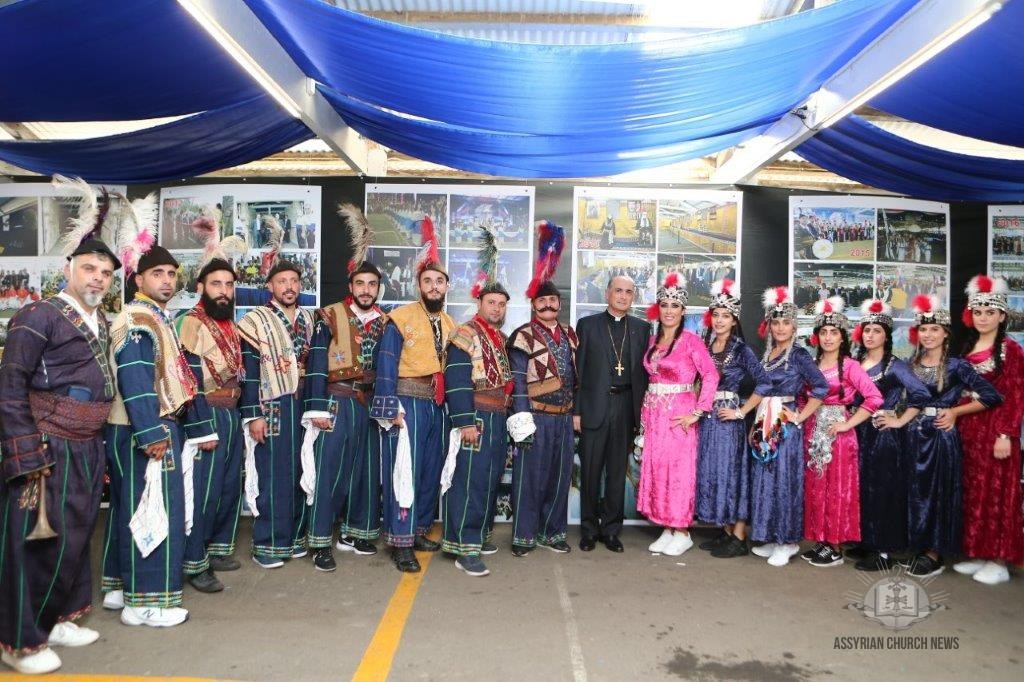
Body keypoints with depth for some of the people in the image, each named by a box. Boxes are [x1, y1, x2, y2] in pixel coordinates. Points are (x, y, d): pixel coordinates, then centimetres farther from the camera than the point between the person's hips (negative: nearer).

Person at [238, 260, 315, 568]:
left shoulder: (308, 319, 12)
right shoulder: (255, 320, -3)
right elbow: (248, 371, -8)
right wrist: (253, 414, -12)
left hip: (304, 404, 5)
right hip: (272, 407, -5)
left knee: (301, 473, 10)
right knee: (272, 476, 0)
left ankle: (295, 536, 23)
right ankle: (267, 544, 11)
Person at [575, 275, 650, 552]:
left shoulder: (642, 328, 9)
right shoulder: (587, 324, 3)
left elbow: (644, 371, 7)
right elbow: (578, 370, 1)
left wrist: (642, 410, 0)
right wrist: (576, 410, -4)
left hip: (626, 407, 2)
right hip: (594, 407, -1)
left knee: (617, 472, 8)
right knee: (591, 471, 5)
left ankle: (611, 529, 20)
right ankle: (589, 529, 18)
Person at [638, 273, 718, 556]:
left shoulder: (691, 340, -7)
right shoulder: (652, 341, 11)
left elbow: (711, 375, -14)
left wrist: (697, 412, -15)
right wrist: (645, 411, 7)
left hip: (678, 414, -6)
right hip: (653, 414, 6)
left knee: (679, 471, 0)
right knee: (656, 470, 8)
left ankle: (682, 533, 13)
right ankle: (667, 530, 19)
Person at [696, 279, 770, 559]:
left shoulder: (742, 351, -6)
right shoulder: (704, 347, 9)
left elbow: (764, 384, -9)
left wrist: (741, 411, -11)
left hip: (728, 418, -6)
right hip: (706, 418, 6)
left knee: (731, 471, -2)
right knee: (710, 471, 8)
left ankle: (739, 538, 6)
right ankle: (726, 532, 20)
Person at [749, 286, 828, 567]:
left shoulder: (799, 355, -7)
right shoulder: (765, 355, 10)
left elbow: (821, 387, -14)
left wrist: (801, 416, -12)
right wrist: (756, 425, 8)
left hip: (786, 427, -6)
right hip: (764, 426, 6)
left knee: (785, 480, -1)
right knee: (765, 479, 9)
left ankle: (788, 541, 10)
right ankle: (771, 538, 20)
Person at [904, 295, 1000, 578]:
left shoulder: (956, 366, -6)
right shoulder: (911, 365, 7)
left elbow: (991, 397, -8)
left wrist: (955, 411, -9)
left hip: (943, 436, -4)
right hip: (915, 435, 5)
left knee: (939, 493, 2)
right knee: (916, 492, 9)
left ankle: (935, 554, 11)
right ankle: (920, 549, 20)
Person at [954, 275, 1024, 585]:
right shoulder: (967, 349, 12)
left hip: (996, 431, -6)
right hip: (968, 430, 6)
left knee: (995, 493, -1)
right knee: (971, 492, 10)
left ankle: (998, 561, 9)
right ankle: (977, 554, 21)